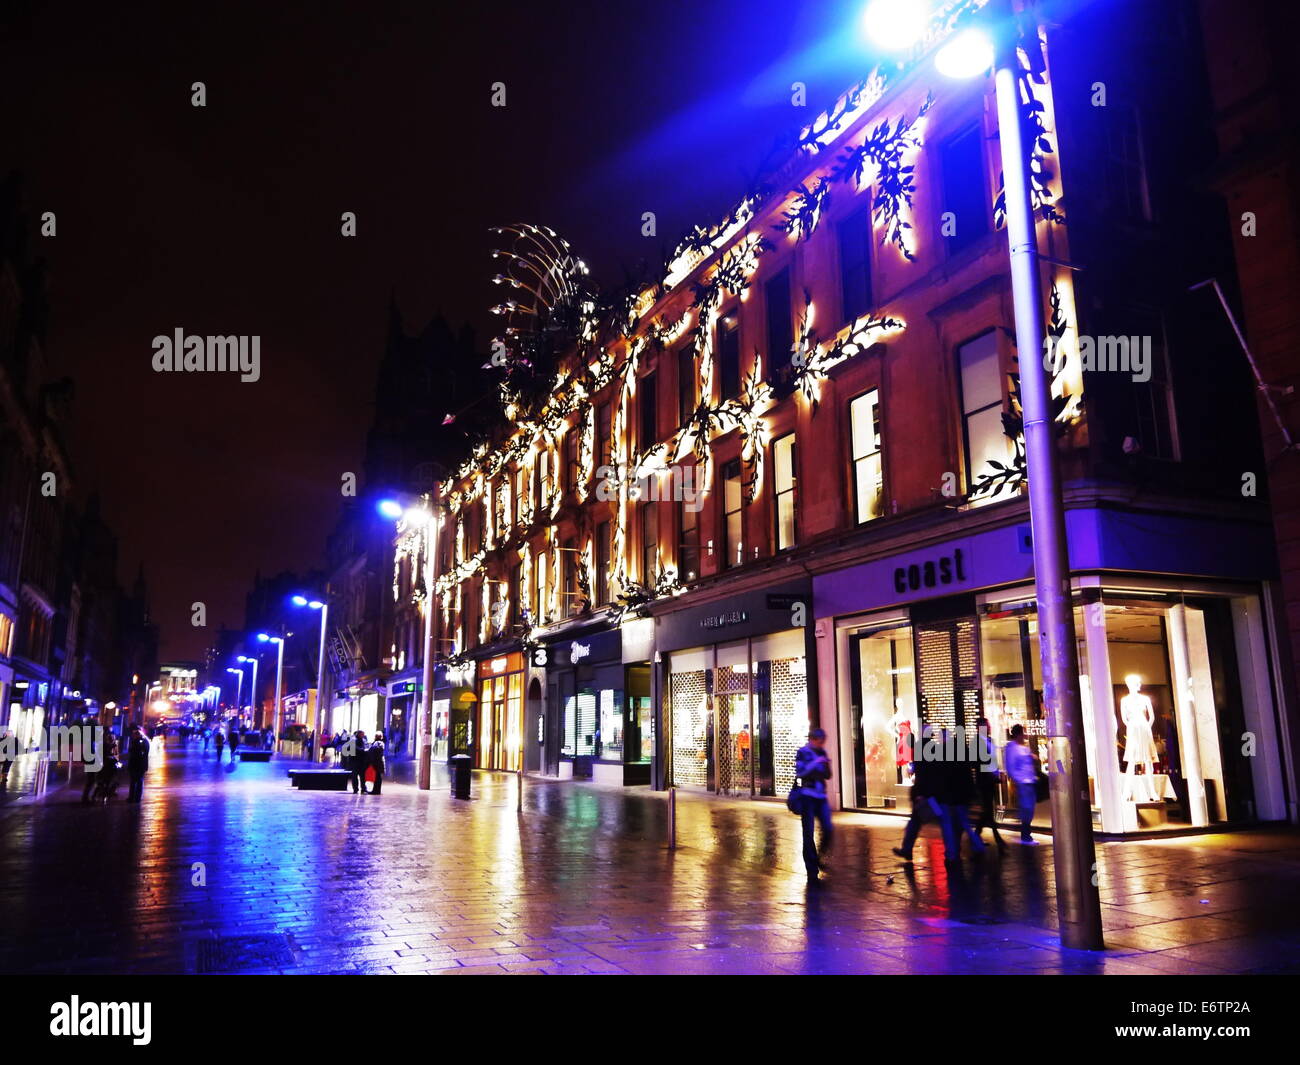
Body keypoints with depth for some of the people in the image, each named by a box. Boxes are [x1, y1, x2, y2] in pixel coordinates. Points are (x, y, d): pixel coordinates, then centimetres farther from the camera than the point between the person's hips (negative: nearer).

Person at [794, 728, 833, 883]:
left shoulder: (822, 752, 12)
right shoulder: (802, 752, -1)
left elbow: (828, 776, 14)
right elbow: (799, 773, -11)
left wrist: (827, 764, -6)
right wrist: (815, 763, -18)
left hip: (821, 796, 5)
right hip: (808, 796, -4)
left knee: (828, 830, -5)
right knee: (808, 834, -2)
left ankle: (821, 857, 23)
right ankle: (812, 871, 5)